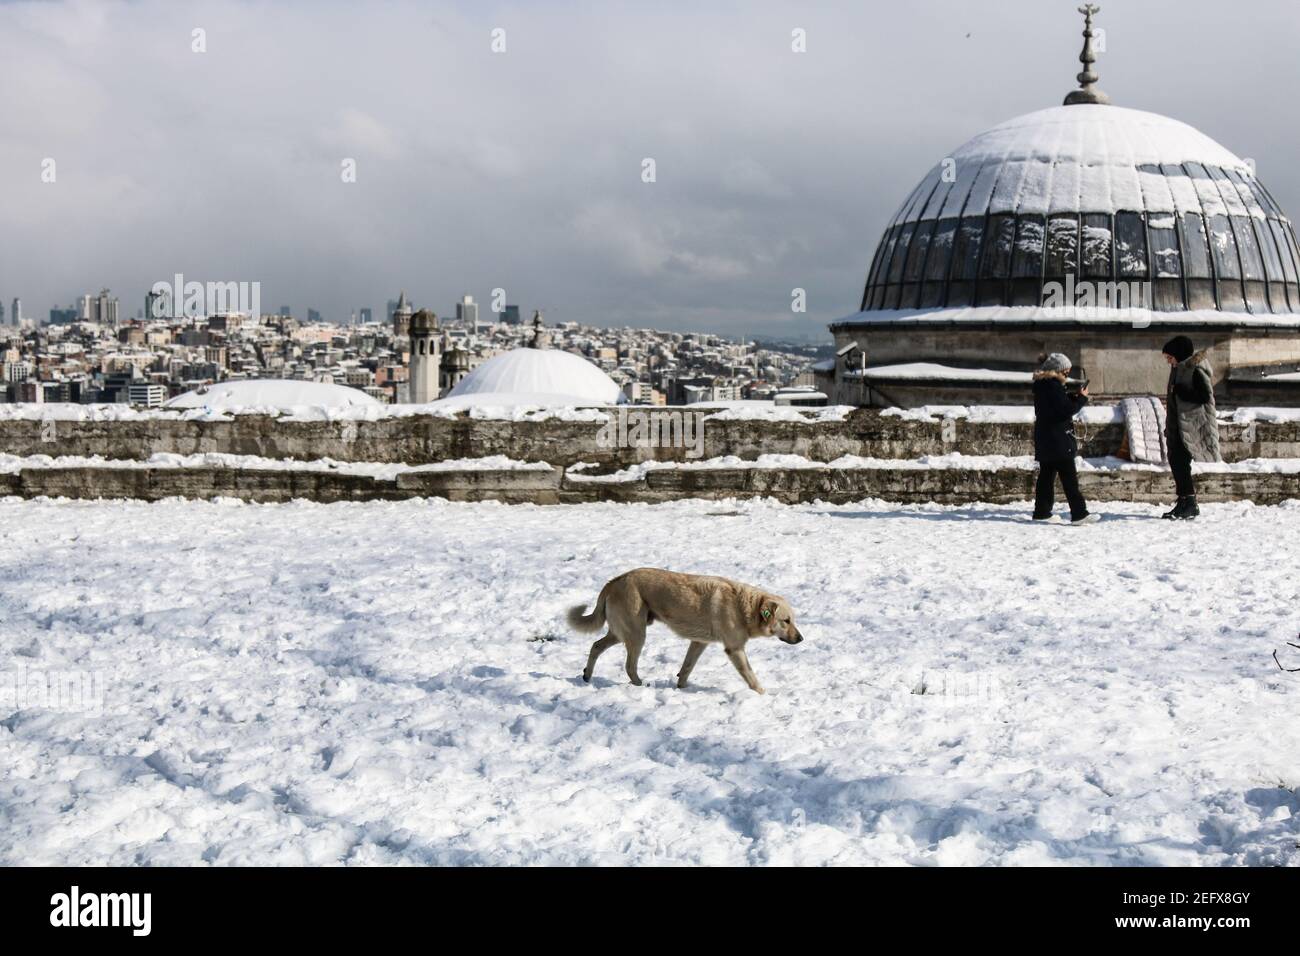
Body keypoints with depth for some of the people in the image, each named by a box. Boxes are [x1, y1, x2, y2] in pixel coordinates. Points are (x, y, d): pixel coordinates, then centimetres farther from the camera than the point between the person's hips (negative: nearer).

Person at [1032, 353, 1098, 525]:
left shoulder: (1041, 384, 14)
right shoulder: (1053, 386, -17)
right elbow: (1066, 410, -20)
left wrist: (1075, 397, 7)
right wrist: (1082, 398, -8)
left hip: (1045, 439, 10)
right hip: (1057, 440, -10)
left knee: (1047, 475, 14)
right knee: (1069, 477, -9)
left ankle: (1042, 512, 17)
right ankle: (1079, 514, -10)